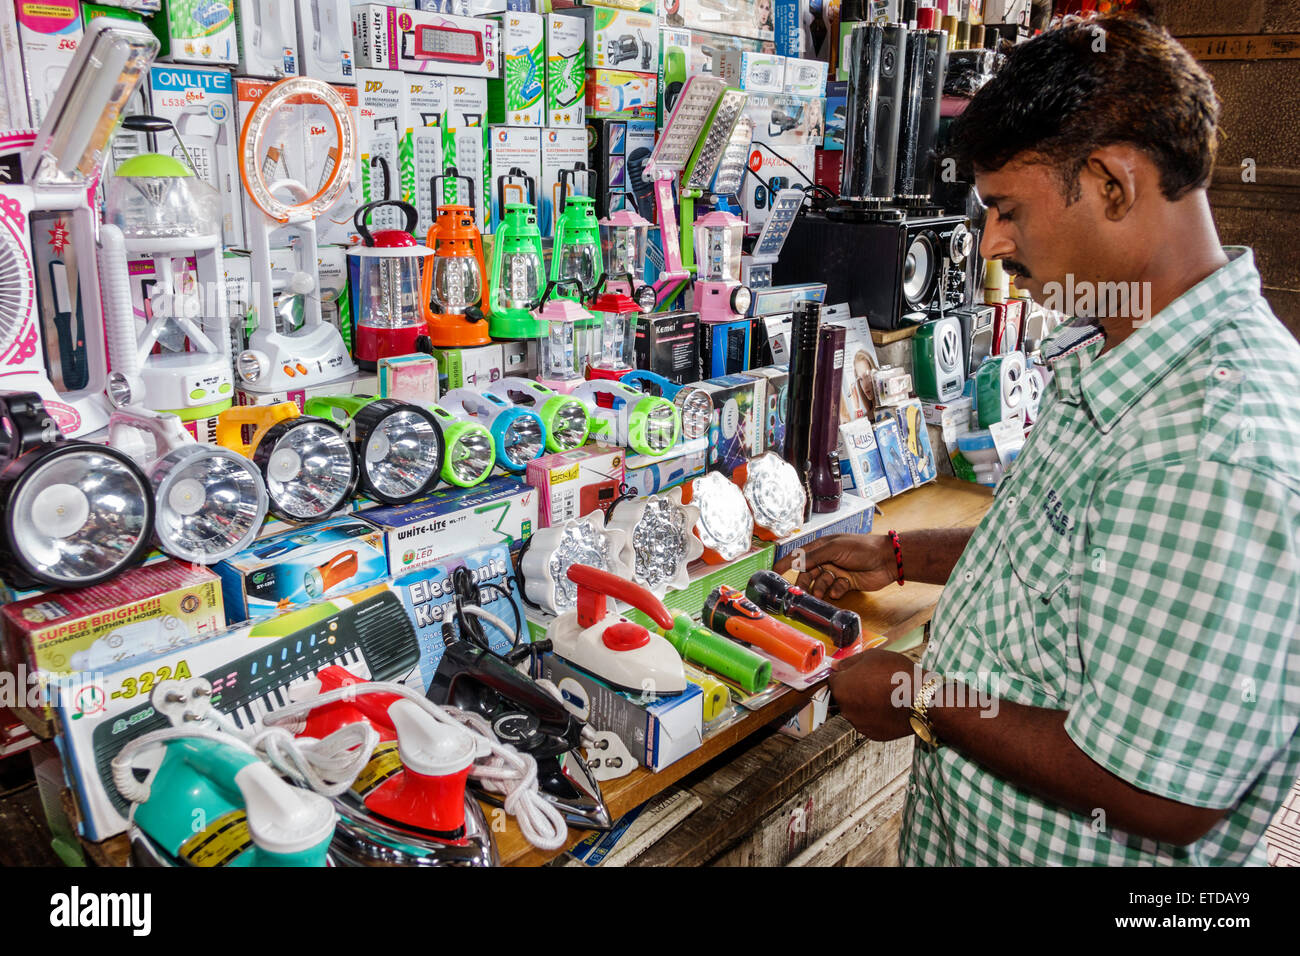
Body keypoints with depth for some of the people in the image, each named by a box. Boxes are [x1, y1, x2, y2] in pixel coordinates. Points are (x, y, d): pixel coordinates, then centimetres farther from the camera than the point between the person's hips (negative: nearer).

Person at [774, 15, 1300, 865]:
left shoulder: (1218, 455, -32)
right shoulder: (1116, 360, 1)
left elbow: (1164, 797, -31)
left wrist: (921, 701, -20)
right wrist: (896, 558, 14)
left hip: (1065, 847, -8)